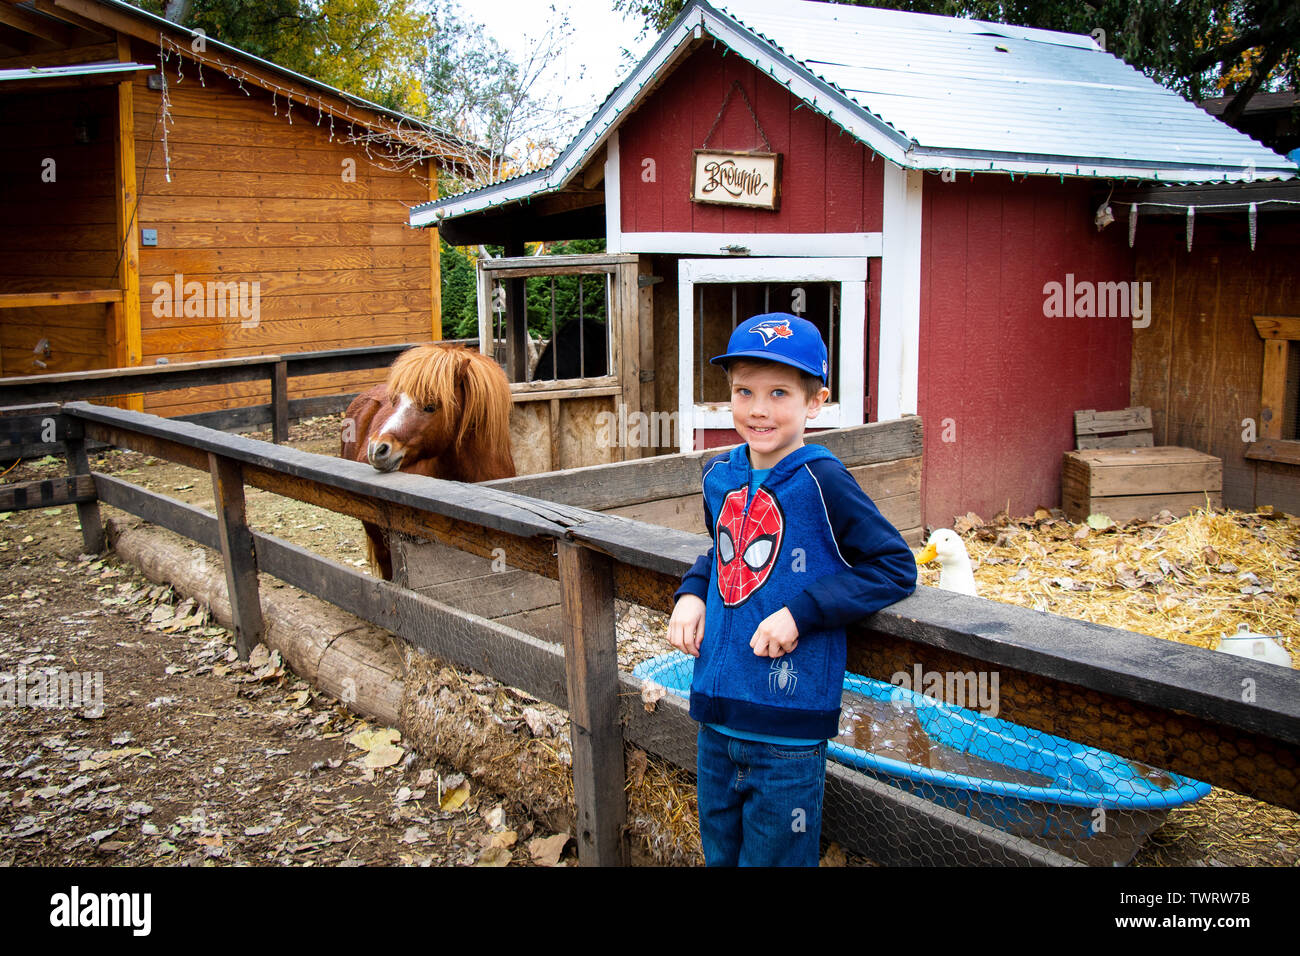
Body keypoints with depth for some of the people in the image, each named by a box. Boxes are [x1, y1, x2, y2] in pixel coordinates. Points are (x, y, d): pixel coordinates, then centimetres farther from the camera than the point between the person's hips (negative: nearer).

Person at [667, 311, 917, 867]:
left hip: (788, 730, -6)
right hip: (716, 712, 6)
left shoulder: (820, 481, -15)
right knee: (720, 851, 23)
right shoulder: (719, 477, 4)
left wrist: (802, 611, -21)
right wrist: (692, 593, 1)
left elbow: (897, 568, -14)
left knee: (773, 855, 11)